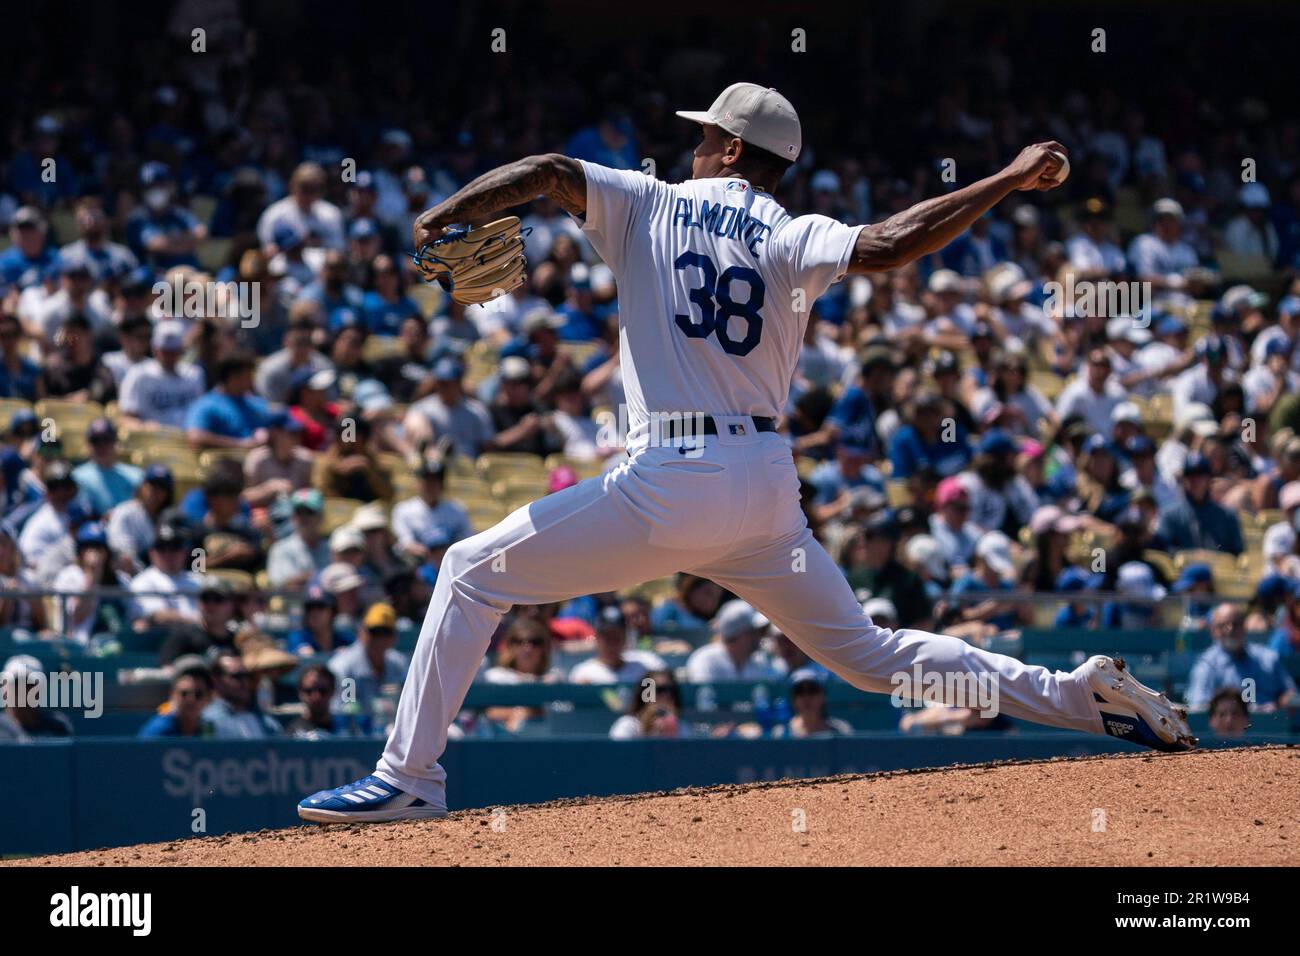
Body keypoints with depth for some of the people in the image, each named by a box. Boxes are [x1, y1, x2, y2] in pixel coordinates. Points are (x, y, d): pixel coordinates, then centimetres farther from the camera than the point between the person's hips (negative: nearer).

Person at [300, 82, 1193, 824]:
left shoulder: (649, 205, 4)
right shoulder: (791, 238, 6)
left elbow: (547, 171, -10)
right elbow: (885, 246, -13)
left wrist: (445, 217, -7)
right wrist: (1011, 179, -7)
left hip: (668, 486, -4)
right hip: (768, 488, 4)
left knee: (474, 573, 9)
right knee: (870, 652, 17)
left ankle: (409, 775, 2)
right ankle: (1079, 694, 6)